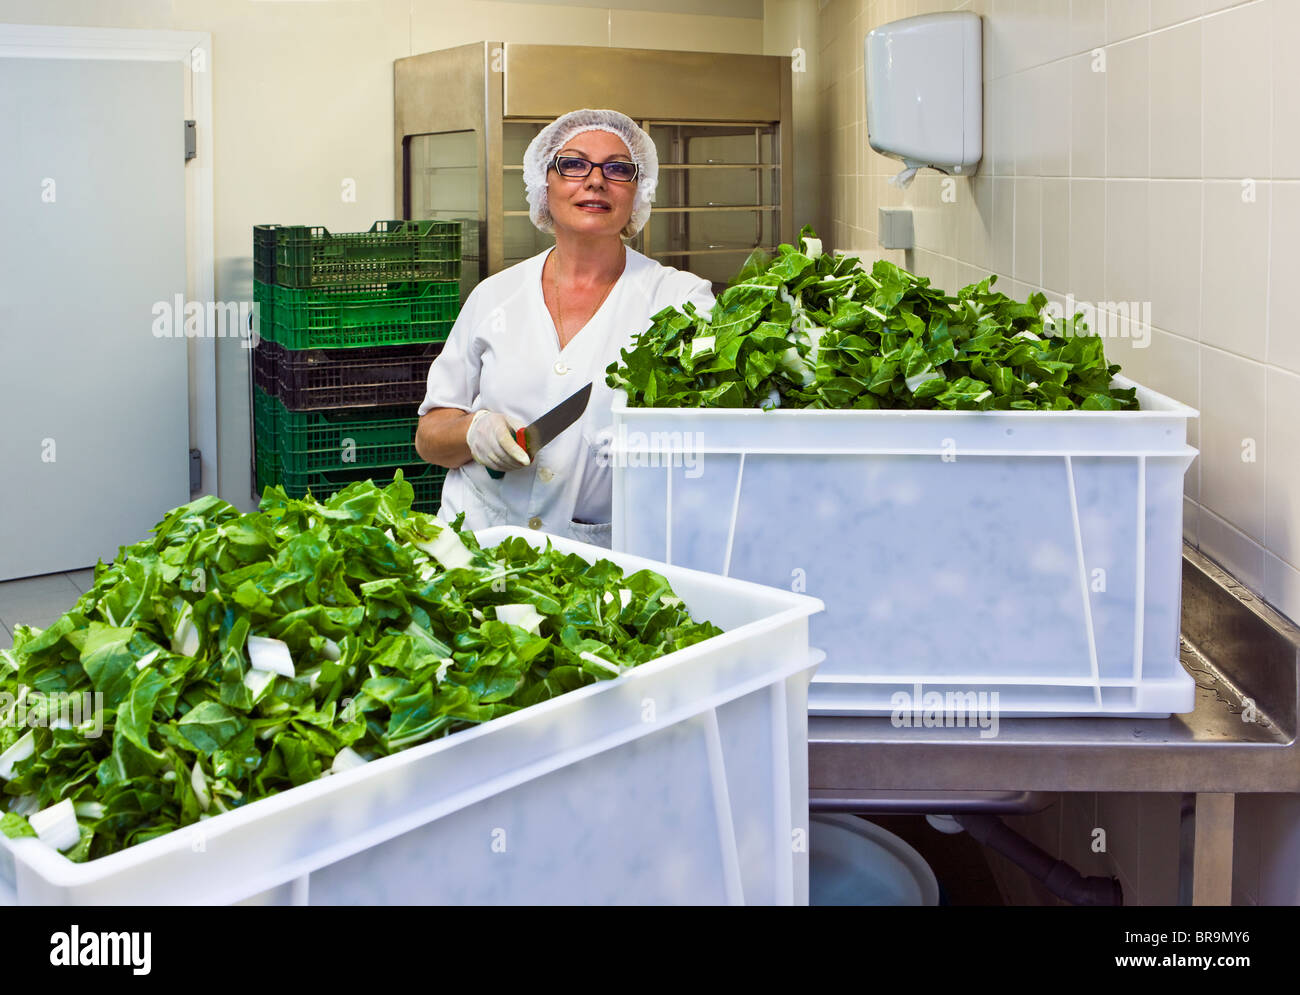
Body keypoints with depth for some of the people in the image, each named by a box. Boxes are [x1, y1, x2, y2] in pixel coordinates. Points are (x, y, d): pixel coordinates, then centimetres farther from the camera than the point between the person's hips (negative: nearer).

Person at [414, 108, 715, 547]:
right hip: (477, 536, 3)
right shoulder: (495, 296, 12)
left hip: (600, 557, -3)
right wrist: (475, 431, -6)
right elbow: (429, 435, 16)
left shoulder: (679, 296, 4)